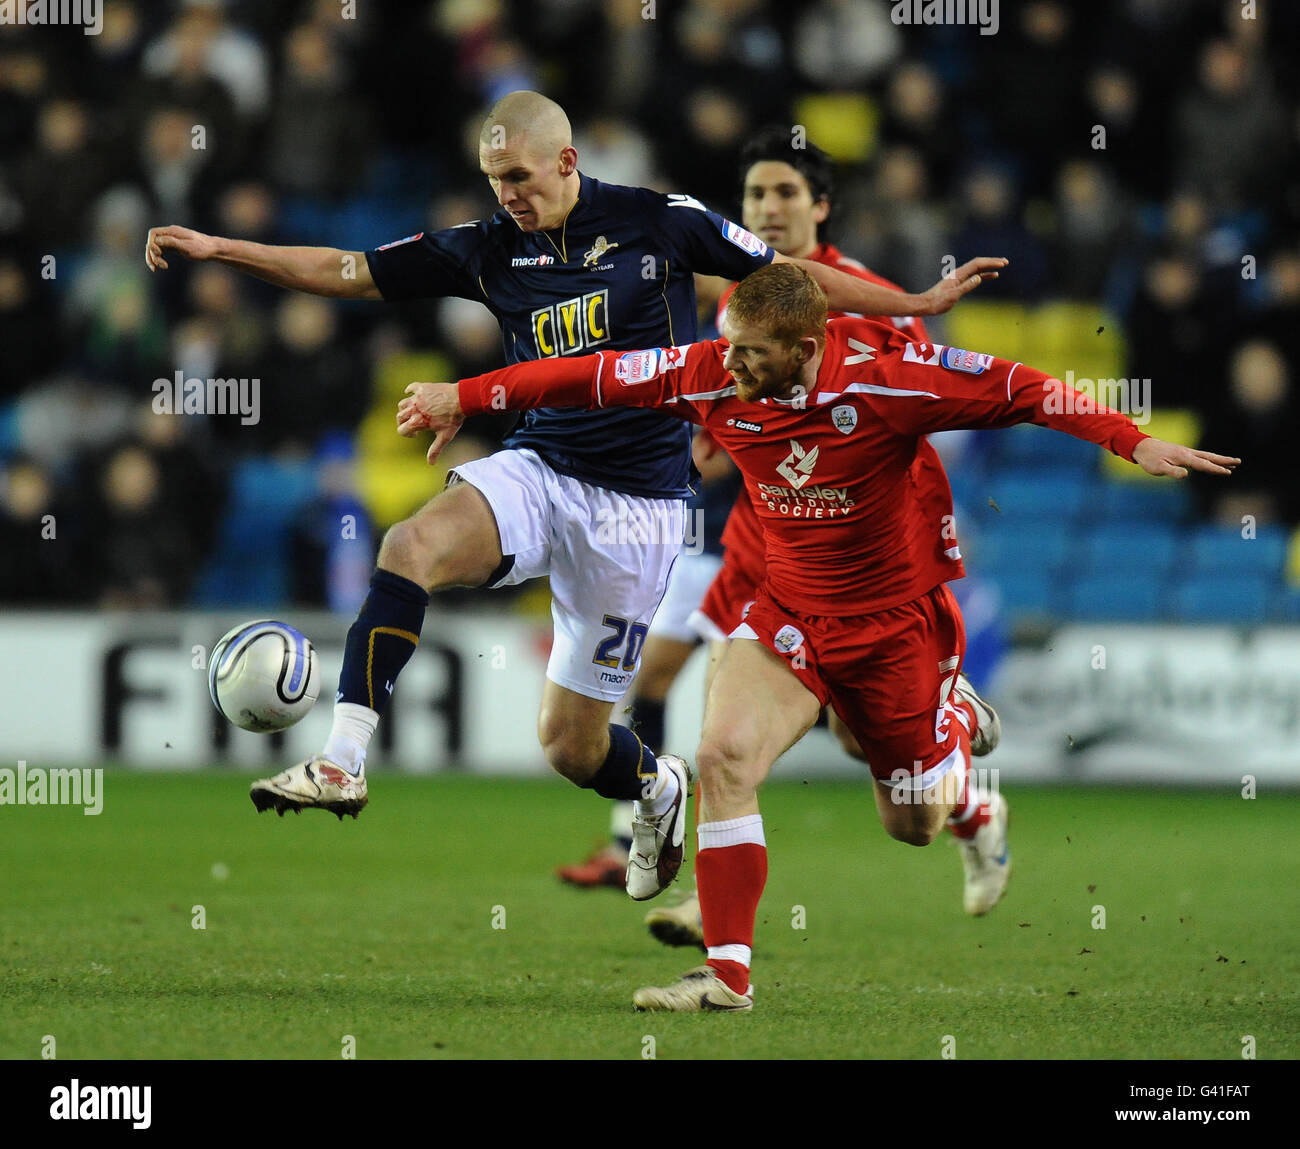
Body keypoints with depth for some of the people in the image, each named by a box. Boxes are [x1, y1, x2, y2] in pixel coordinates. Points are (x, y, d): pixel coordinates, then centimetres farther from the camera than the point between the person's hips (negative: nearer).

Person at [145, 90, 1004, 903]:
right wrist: (217, 248, -5)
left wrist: (920, 304, 2)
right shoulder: (488, 250, 2)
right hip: (539, 470, 3)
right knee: (413, 545, -31)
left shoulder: (659, 222, -5)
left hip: (638, 500, -3)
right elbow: (344, 273, 3)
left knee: (570, 743, 1)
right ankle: (344, 763, -29)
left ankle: (659, 787, 37)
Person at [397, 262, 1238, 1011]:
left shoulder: (886, 379, -26)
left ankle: (956, 726, 47)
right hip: (790, 615, 2)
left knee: (914, 826, 11)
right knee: (725, 756, -22)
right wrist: (462, 398, -1)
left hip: (897, 623, -2)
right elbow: (595, 377, -7)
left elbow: (1012, 389, -19)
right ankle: (728, 973, -15)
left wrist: (1135, 442, -24)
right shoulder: (711, 378, -16)